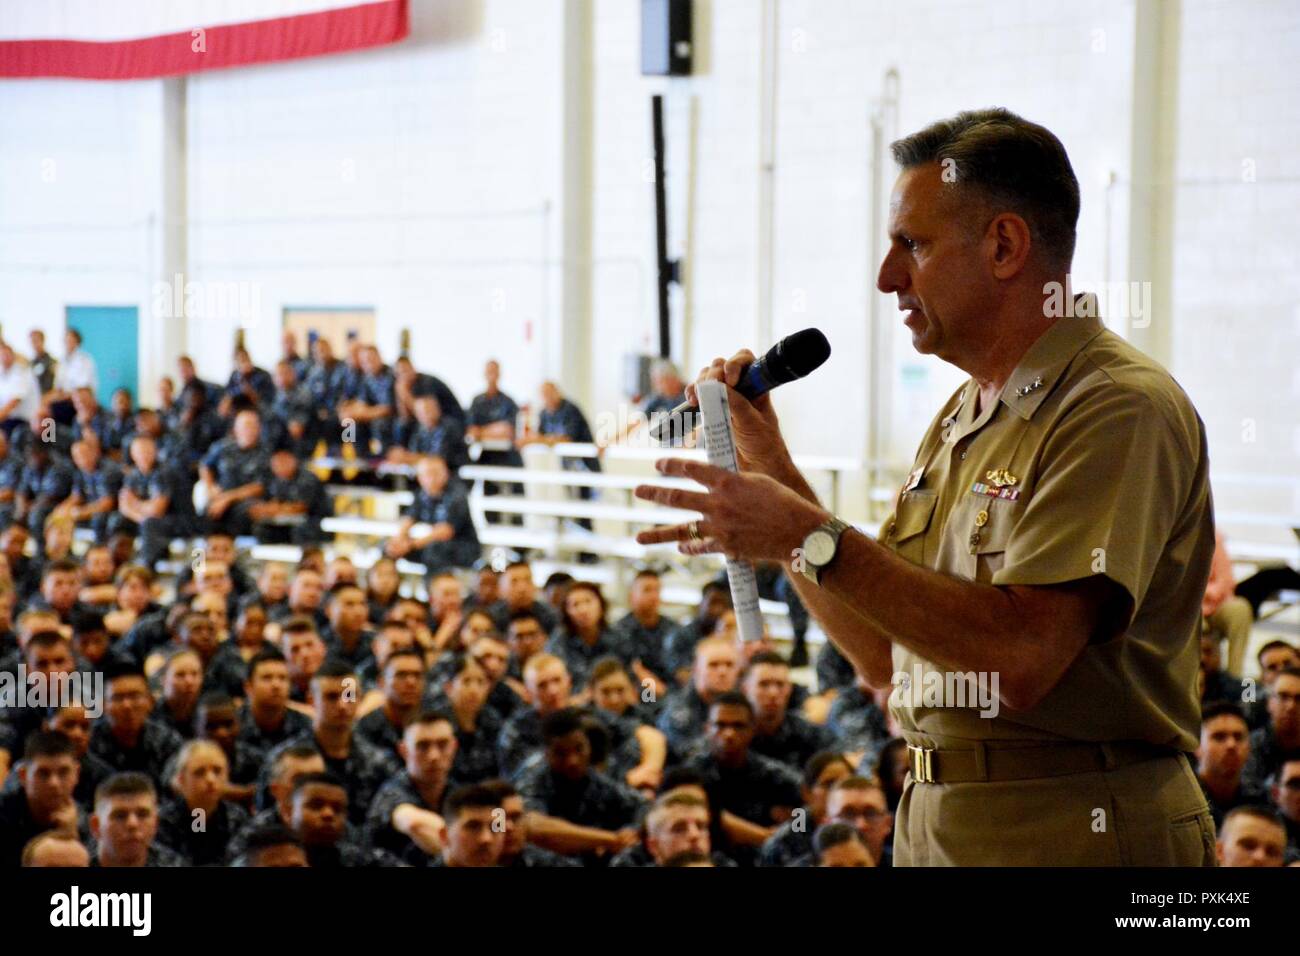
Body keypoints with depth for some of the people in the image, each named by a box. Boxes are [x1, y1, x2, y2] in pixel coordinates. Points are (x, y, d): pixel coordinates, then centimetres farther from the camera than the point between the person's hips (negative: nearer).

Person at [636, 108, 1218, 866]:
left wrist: (813, 537, -23)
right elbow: (885, 655, 11)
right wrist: (770, 466, 8)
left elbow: (1021, 657, -26)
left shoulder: (1121, 409, -16)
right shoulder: (962, 421, 13)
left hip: (1067, 835, -8)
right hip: (935, 824, 8)